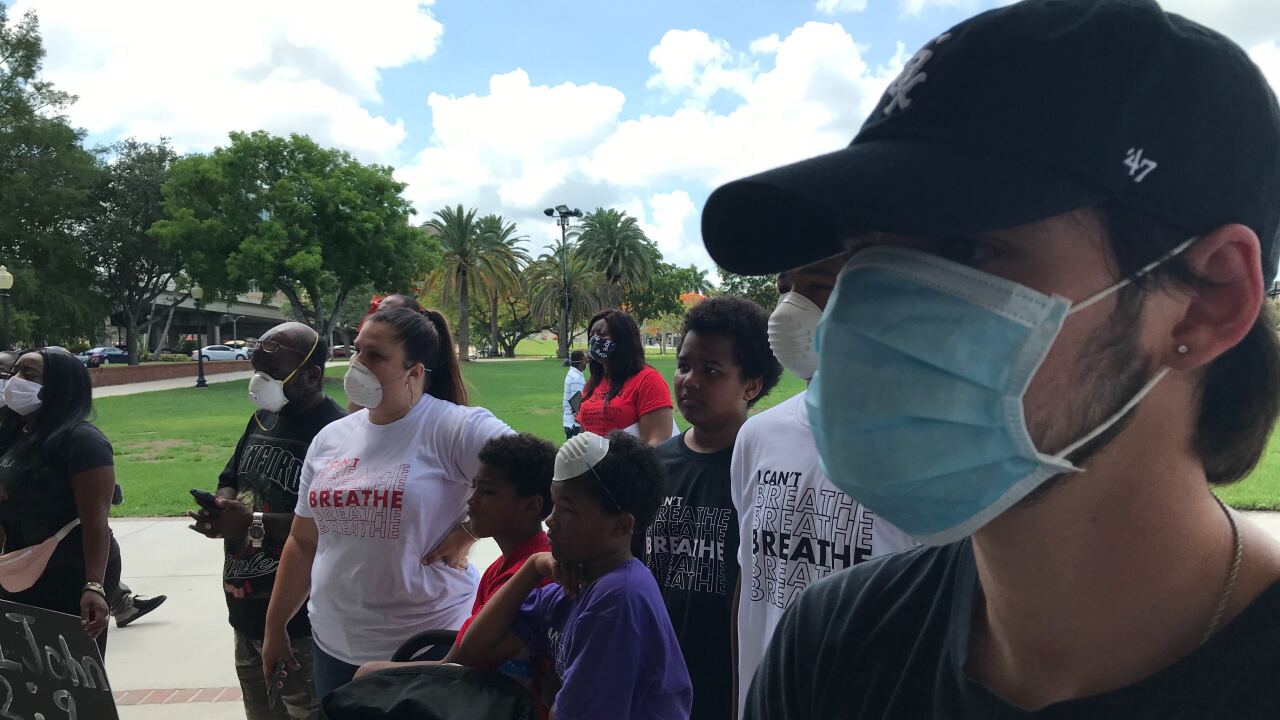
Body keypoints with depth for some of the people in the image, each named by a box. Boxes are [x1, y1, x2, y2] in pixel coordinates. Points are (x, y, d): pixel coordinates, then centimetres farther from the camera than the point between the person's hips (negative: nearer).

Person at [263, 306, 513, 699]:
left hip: (430, 646, -6)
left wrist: (464, 534, -22)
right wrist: (275, 626, 18)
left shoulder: (456, 428, -15)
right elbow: (303, 542, 15)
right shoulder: (330, 438, 7)